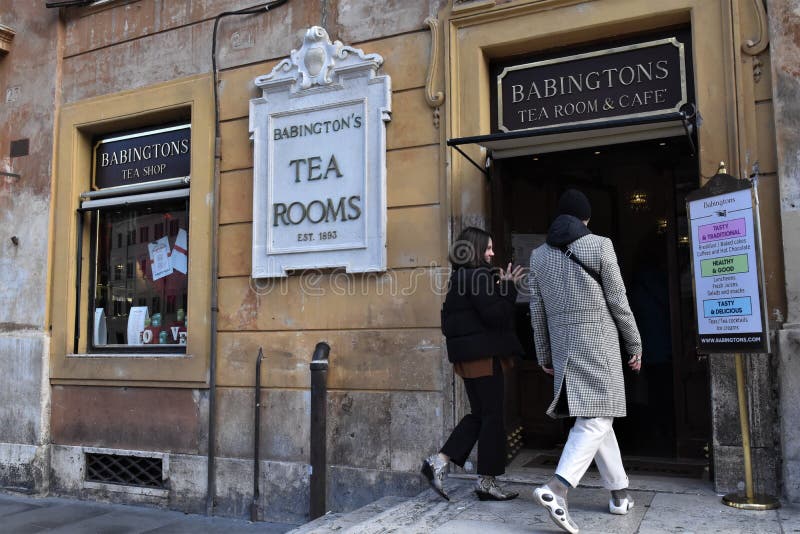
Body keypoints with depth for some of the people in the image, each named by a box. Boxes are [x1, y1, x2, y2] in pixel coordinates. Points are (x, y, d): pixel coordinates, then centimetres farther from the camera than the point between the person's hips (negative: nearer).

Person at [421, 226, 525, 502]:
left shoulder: (458, 278, 15)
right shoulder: (479, 276, -14)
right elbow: (496, 316, -21)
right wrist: (508, 288, -10)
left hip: (467, 356, 9)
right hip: (484, 355, -9)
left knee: (478, 414, 16)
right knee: (493, 416, 1)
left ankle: (438, 461, 9)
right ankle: (486, 482, 10)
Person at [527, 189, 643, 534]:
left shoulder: (538, 256, 7)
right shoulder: (600, 246, -4)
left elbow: (537, 312, 8)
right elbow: (618, 302, -3)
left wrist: (544, 355, 16)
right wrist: (635, 345, 6)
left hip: (564, 348, 5)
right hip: (598, 344, -5)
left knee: (594, 418, 15)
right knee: (596, 419, -5)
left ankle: (619, 494, 22)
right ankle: (556, 489, -21)